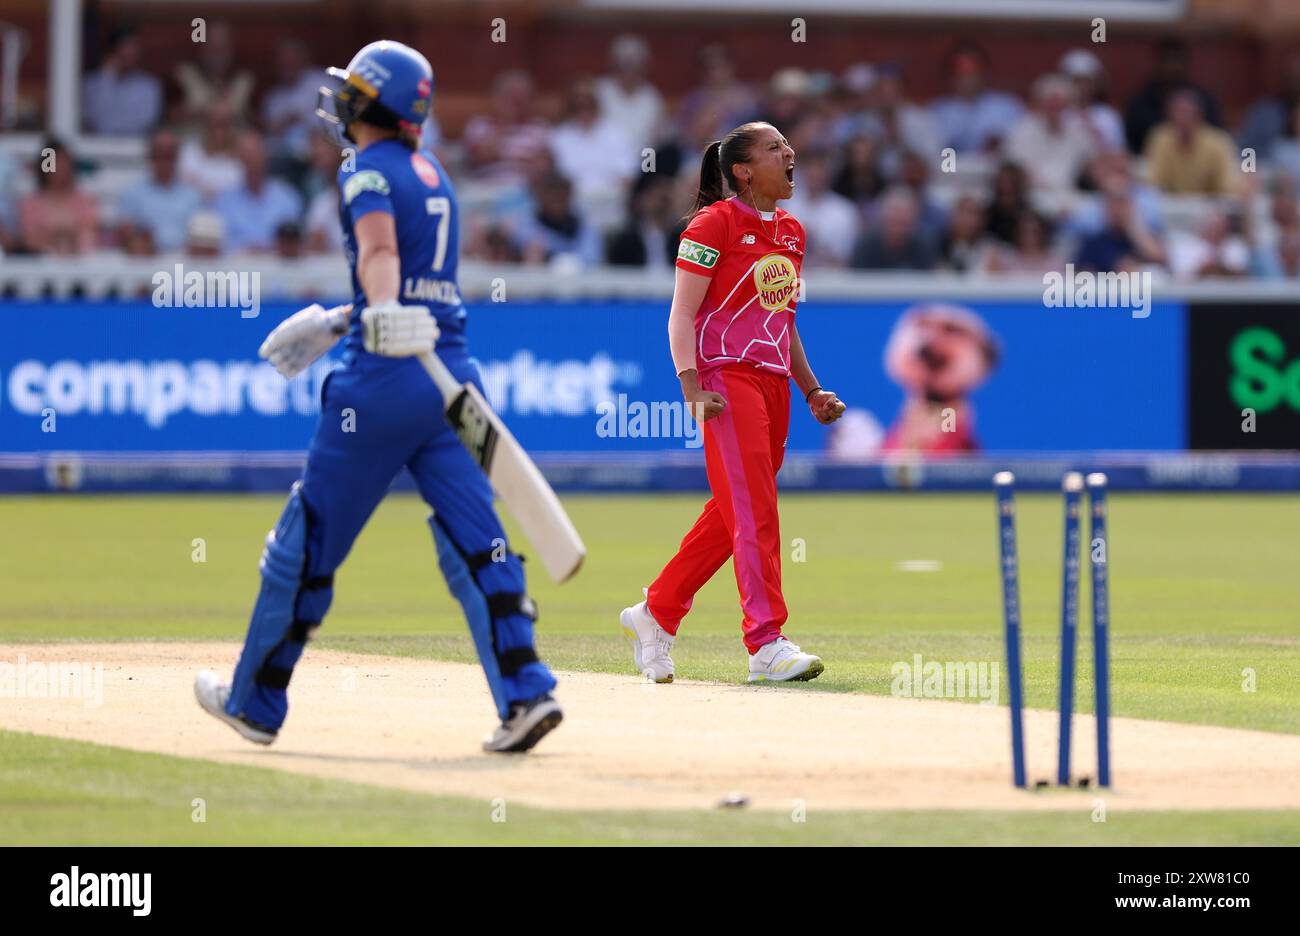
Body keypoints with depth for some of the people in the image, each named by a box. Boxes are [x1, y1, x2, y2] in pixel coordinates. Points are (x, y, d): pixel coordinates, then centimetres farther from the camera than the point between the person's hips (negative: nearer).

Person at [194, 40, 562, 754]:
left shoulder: (367, 171, -5)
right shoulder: (431, 172, 20)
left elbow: (379, 248, -26)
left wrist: (385, 314, -42)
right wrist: (340, 320, 39)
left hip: (386, 376, -7)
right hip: (452, 375, 7)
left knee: (307, 541, 7)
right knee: (474, 542, -1)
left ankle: (256, 702, 17)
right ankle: (526, 692, -18)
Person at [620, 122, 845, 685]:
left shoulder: (792, 232, 17)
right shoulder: (714, 224, -7)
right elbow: (681, 314, -10)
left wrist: (811, 390, 19)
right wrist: (691, 386, -21)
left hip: (773, 382, 8)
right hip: (727, 379, -8)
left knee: (731, 513, 11)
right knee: (754, 511, -16)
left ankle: (655, 615, 26)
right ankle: (767, 645, -21)